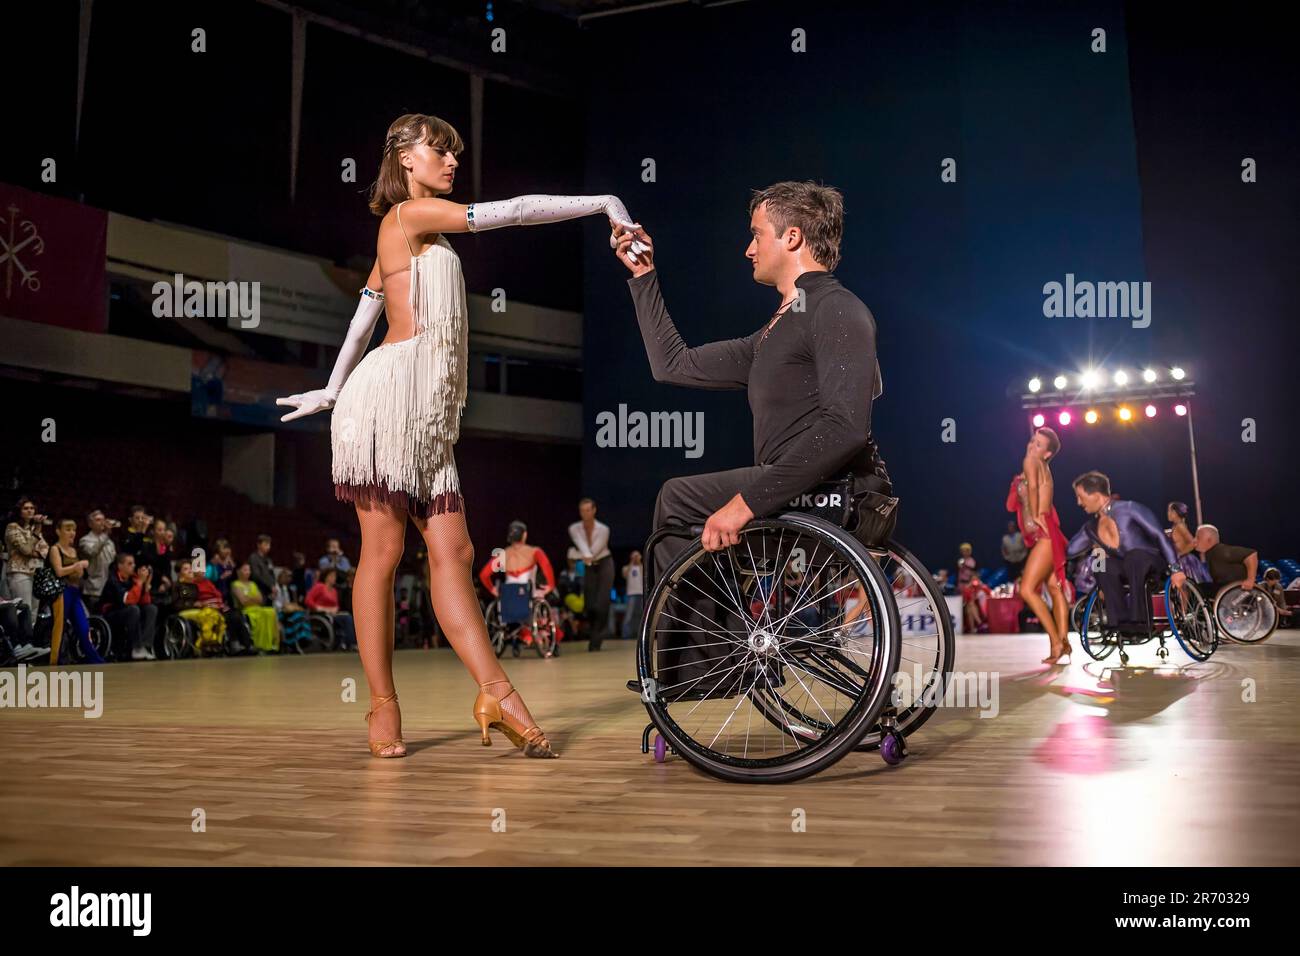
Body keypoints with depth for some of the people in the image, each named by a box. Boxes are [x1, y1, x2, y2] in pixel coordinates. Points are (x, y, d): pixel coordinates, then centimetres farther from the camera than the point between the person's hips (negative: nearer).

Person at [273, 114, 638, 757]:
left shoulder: (401, 232, 26)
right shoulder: (414, 212, -1)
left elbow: (364, 312, 27)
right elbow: (511, 212, -8)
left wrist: (333, 390, 30)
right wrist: (603, 204, -4)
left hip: (428, 414, 9)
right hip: (390, 394, -9)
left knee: (453, 553, 0)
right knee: (383, 550, -5)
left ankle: (495, 694, -2)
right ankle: (383, 708, 1)